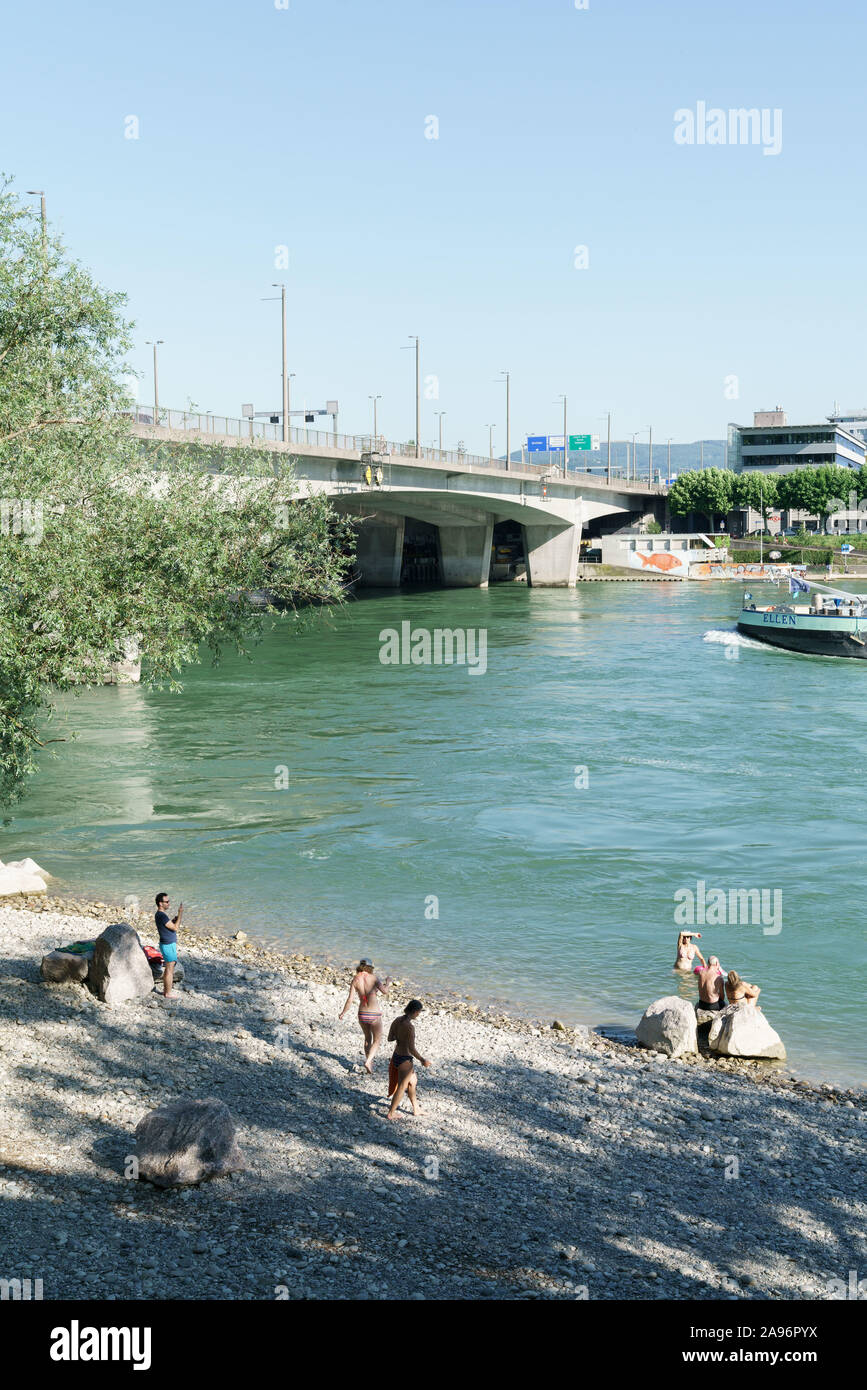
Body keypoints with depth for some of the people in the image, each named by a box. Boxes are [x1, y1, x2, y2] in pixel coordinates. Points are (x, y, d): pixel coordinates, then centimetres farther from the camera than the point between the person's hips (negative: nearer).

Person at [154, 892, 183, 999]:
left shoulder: (159, 914, 9)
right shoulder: (162, 916, -24)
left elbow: (171, 924, 17)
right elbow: (175, 928, -23)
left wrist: (177, 916, 4)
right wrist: (180, 914, -20)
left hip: (168, 944, 10)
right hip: (168, 945, -10)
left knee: (168, 968, 20)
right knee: (170, 969, -1)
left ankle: (166, 989, 30)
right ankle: (168, 993, 7)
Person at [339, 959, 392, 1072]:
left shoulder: (355, 980, -3)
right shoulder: (374, 978, -10)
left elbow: (350, 1000, -7)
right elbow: (384, 991, -23)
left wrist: (343, 1013, 6)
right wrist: (387, 982, -2)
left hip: (362, 1015, 3)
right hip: (374, 1015, -3)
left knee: (367, 1038, 26)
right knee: (377, 1041, 12)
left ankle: (369, 1062, 31)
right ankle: (368, 1062, -9)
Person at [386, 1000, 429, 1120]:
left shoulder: (397, 1020, -3)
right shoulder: (410, 1027, -27)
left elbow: (390, 1038, 7)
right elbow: (411, 1049, -25)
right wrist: (422, 1060, -12)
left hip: (396, 1055, 9)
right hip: (405, 1060, -9)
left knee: (412, 1082, 26)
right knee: (402, 1087, 10)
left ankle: (416, 1109, 40)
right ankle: (390, 1113, 23)